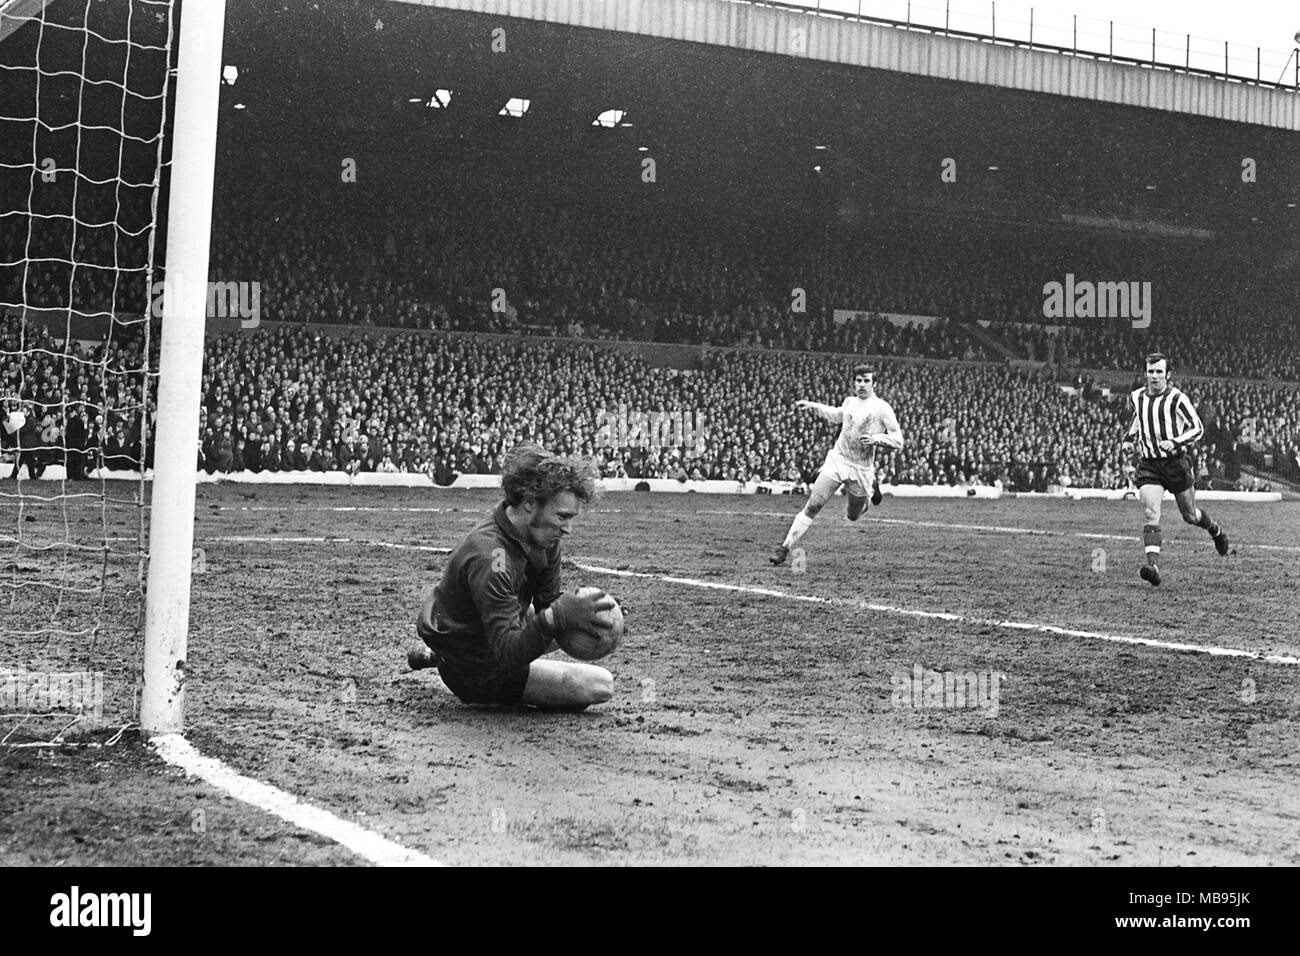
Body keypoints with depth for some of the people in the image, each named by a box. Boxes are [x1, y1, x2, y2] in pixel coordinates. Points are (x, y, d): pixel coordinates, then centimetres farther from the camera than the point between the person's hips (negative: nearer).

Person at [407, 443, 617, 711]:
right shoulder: (490, 558, -35)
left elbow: (547, 603, 0)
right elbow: (509, 655, -37)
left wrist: (575, 612, -20)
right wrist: (557, 617, -49)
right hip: (473, 672, -7)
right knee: (600, 686, -15)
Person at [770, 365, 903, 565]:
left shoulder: (882, 408, -7)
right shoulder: (849, 402, 8)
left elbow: (898, 440, -8)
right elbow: (836, 415, 32)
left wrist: (877, 438, -24)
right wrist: (812, 405, 25)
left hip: (861, 470, -2)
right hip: (837, 460, 2)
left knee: (853, 516, 15)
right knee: (813, 506, -12)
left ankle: (871, 487, 45)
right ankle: (785, 546, -9)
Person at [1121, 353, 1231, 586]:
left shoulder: (1177, 399, -11)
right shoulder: (1136, 397, 4)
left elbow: (1197, 428, -10)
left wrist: (1176, 442, -25)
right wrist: (1129, 438, 10)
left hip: (1175, 462, -3)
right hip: (1148, 465, 3)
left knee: (1190, 516, 13)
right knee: (1150, 515, -17)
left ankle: (1215, 530, 47)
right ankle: (1153, 565, -27)